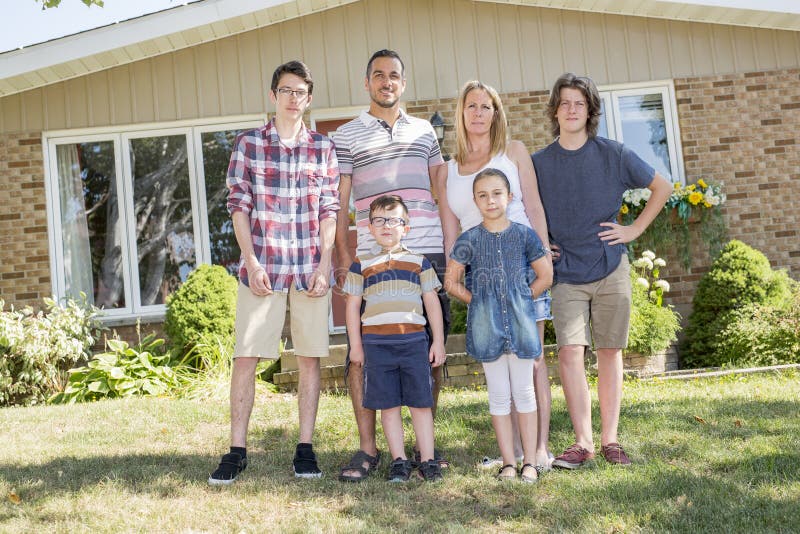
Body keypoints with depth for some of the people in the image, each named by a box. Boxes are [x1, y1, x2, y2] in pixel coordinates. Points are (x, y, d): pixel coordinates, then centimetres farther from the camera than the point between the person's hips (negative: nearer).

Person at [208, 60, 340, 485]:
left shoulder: (323, 148, 8)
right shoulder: (248, 144, 5)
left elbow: (330, 210, 5)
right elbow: (238, 205, 1)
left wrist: (324, 265, -4)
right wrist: (251, 262, -8)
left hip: (309, 268, 1)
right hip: (261, 265, -1)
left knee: (310, 357, 4)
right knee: (245, 357, -2)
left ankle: (305, 448, 13)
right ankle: (236, 451, 6)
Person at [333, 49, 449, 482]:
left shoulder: (424, 131, 18)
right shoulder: (347, 136, 10)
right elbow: (338, 201, 6)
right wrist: (342, 254, -3)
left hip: (429, 251, 3)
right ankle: (368, 448, 6)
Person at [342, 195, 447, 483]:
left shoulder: (419, 261, 9)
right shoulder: (361, 264, 8)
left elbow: (432, 302, 11)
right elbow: (353, 305, 10)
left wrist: (438, 341, 6)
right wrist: (355, 345, 6)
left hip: (414, 340, 0)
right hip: (376, 343, 0)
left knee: (421, 403, 2)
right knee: (389, 405, 4)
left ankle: (428, 460, 10)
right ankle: (399, 460, 13)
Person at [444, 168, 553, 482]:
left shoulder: (524, 235, 1)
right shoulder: (469, 240, 1)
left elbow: (545, 276, 6)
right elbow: (451, 282, 7)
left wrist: (521, 300, 1)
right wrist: (477, 301, 0)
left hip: (520, 322, 0)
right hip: (486, 325, 0)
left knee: (524, 392, 5)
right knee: (499, 395, 5)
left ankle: (530, 461, 12)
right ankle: (508, 462, 13)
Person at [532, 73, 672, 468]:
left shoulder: (613, 155, 1)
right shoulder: (539, 163, 3)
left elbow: (662, 188, 11)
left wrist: (635, 229, 4)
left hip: (611, 268, 0)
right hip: (566, 274, 0)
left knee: (610, 352, 4)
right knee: (569, 351, -11)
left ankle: (610, 438, 13)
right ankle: (583, 441, -4)